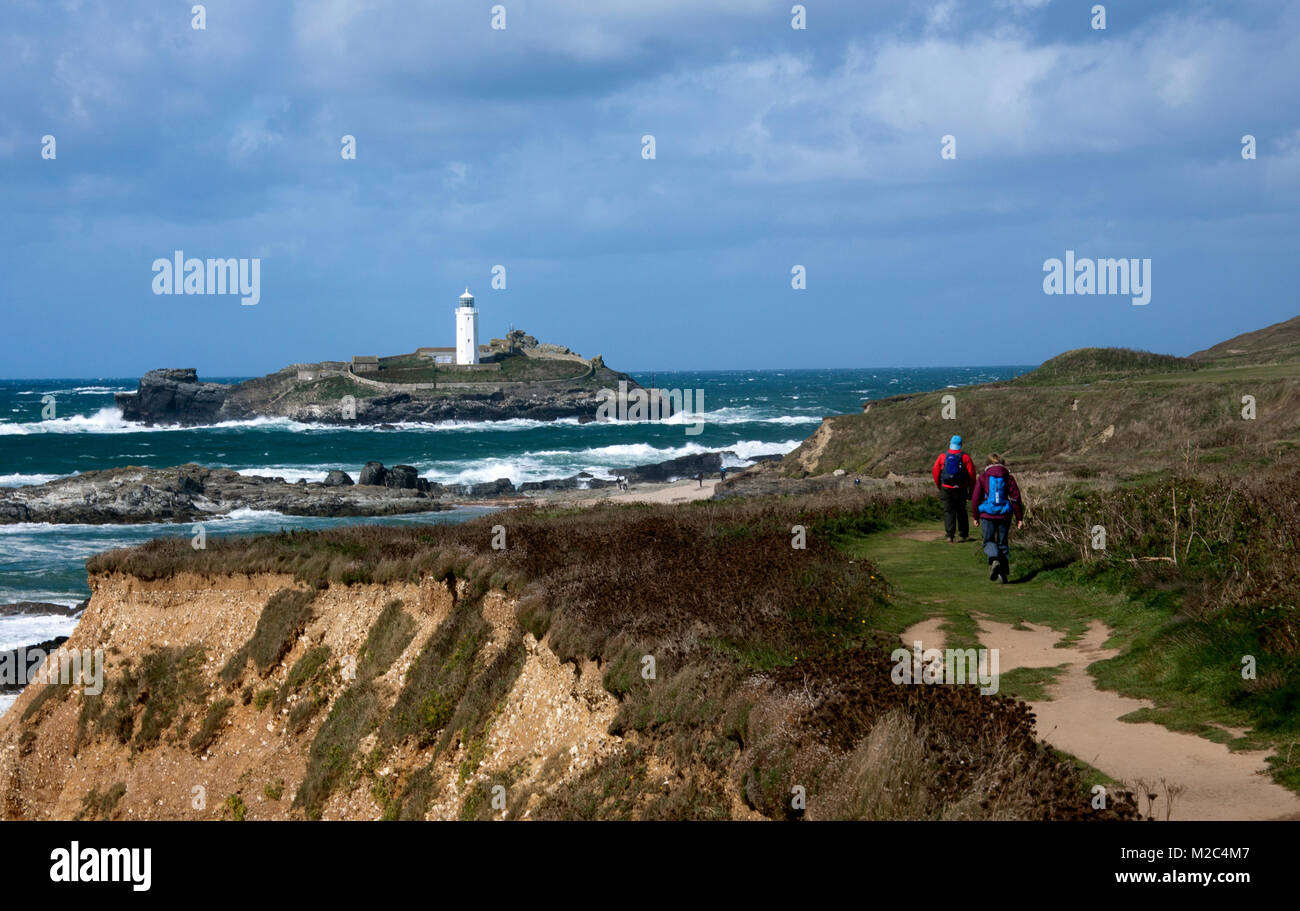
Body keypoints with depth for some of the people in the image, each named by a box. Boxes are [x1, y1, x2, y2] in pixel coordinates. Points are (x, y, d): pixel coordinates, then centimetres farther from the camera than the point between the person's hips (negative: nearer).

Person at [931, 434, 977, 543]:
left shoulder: (943, 456, 0)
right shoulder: (965, 457, -3)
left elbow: (935, 472, 1)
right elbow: (972, 474, -5)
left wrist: (939, 486, 13)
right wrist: (971, 489, 6)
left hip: (946, 488, 0)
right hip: (961, 489, 0)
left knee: (948, 511, 2)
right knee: (961, 512, 13)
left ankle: (950, 535, -9)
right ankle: (964, 535, 17)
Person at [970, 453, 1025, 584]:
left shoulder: (983, 478, 1)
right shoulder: (1008, 477, 4)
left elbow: (975, 498, -1)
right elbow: (1016, 498, 1)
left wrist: (975, 516, 9)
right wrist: (1019, 518, 6)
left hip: (987, 514, -2)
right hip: (1004, 514, 2)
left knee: (989, 541, 9)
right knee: (1003, 543, 12)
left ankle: (994, 560, -22)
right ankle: (1003, 573, 8)